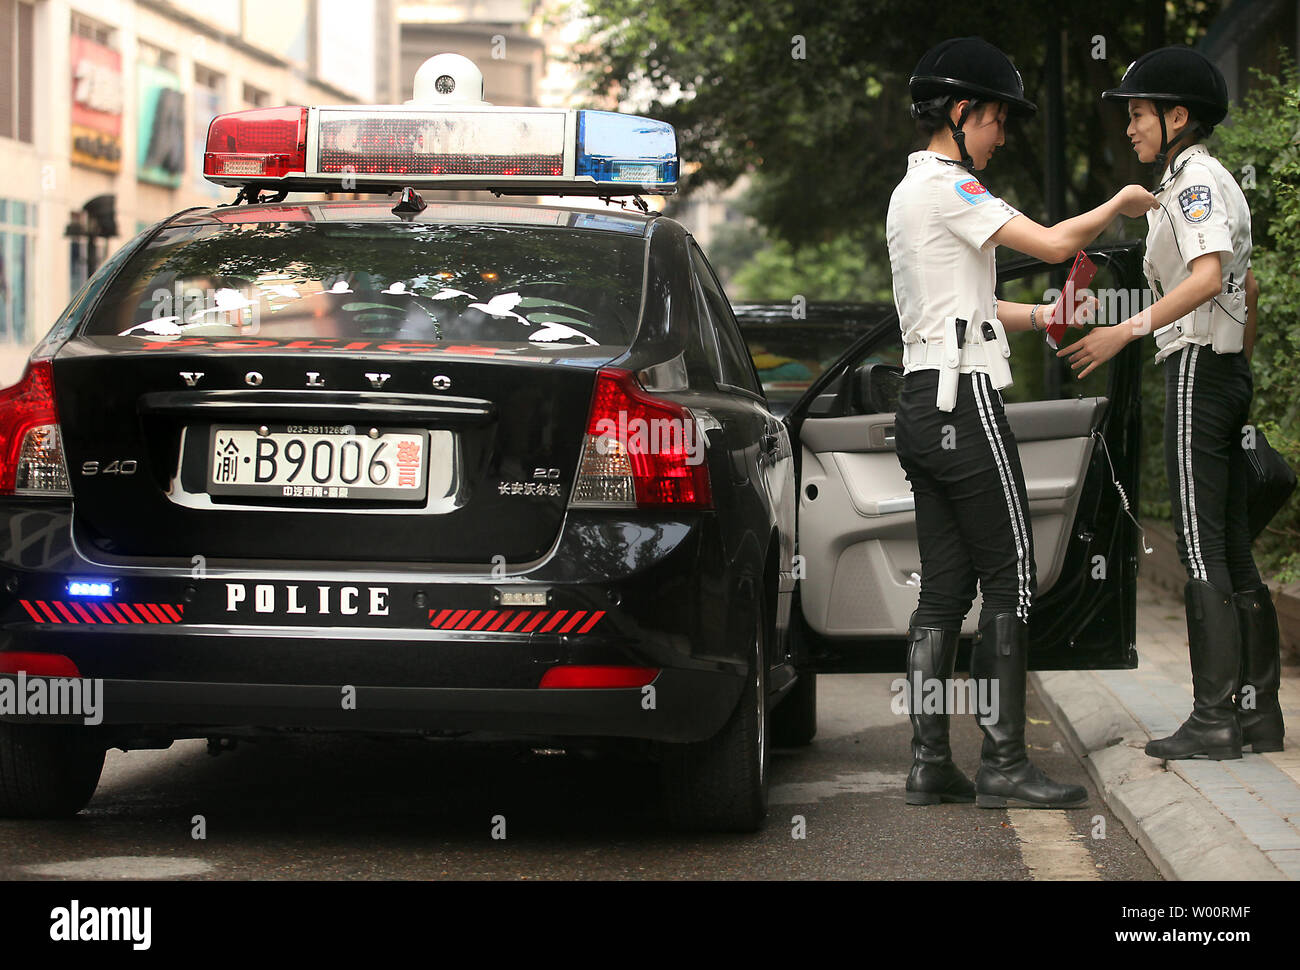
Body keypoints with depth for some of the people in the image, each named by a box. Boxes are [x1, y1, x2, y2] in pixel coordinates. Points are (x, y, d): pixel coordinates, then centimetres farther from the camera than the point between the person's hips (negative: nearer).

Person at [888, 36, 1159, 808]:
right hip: (964, 398, -10)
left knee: (945, 588, 8)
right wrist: (1119, 206, -1)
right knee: (1011, 580, -6)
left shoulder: (912, 192, 21)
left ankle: (931, 762, 6)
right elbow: (1053, 244, -17)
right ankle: (1005, 764, -7)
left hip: (922, 403, 10)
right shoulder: (946, 186, -10)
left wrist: (1042, 317, 21)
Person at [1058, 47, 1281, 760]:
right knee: (1232, 543, 9)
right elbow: (1247, 285, 24)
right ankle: (1258, 709, 10)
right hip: (1229, 368, 10)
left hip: (1197, 367, -10)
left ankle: (1213, 719, -12)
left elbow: (1208, 276, -26)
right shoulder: (1215, 181, 20)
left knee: (1201, 546, -10)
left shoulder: (1194, 180, -11)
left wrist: (1126, 331, -29)